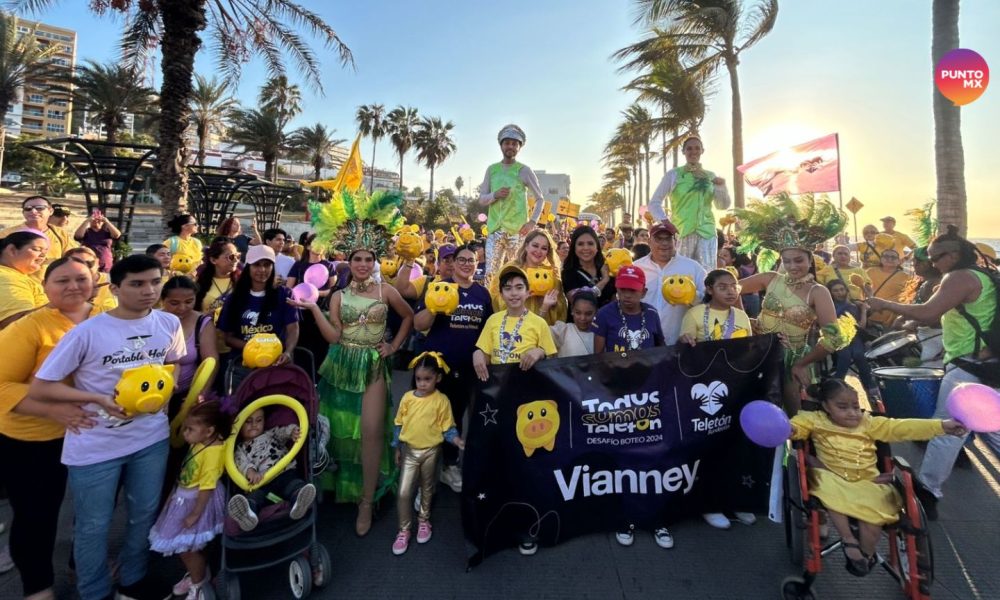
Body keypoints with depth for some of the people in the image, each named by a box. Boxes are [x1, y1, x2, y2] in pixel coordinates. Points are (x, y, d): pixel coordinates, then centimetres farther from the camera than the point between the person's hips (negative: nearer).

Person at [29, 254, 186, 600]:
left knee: (145, 515, 18)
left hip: (151, 436, 3)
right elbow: (39, 387, -10)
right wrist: (99, 398, -22)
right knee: (93, 526, 14)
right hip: (95, 445, -3)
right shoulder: (88, 332, -17)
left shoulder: (169, 324, -6)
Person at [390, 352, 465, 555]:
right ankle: (404, 530, 22)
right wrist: (397, 449, 7)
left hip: (431, 451, -1)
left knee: (427, 489, 18)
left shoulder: (442, 400, -13)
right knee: (404, 493, 2)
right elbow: (398, 424, 4)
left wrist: (456, 439, -27)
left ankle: (424, 521, 42)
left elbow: (447, 427, -9)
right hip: (409, 451, 1)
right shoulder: (408, 397, -6)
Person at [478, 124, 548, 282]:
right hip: (495, 229, 2)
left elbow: (541, 198, 5)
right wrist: (495, 195, -10)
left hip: (517, 230, -2)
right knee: (491, 273, -2)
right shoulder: (492, 169, 9)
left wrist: (533, 222, -7)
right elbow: (481, 199, 10)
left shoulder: (524, 170, 1)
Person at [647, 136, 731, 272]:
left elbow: (723, 206, 17)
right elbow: (654, 203, 4)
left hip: (707, 232, 3)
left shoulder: (710, 176, 14)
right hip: (681, 232, -3)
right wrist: (666, 223, -9)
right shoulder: (673, 174, 5)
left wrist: (722, 187, -1)